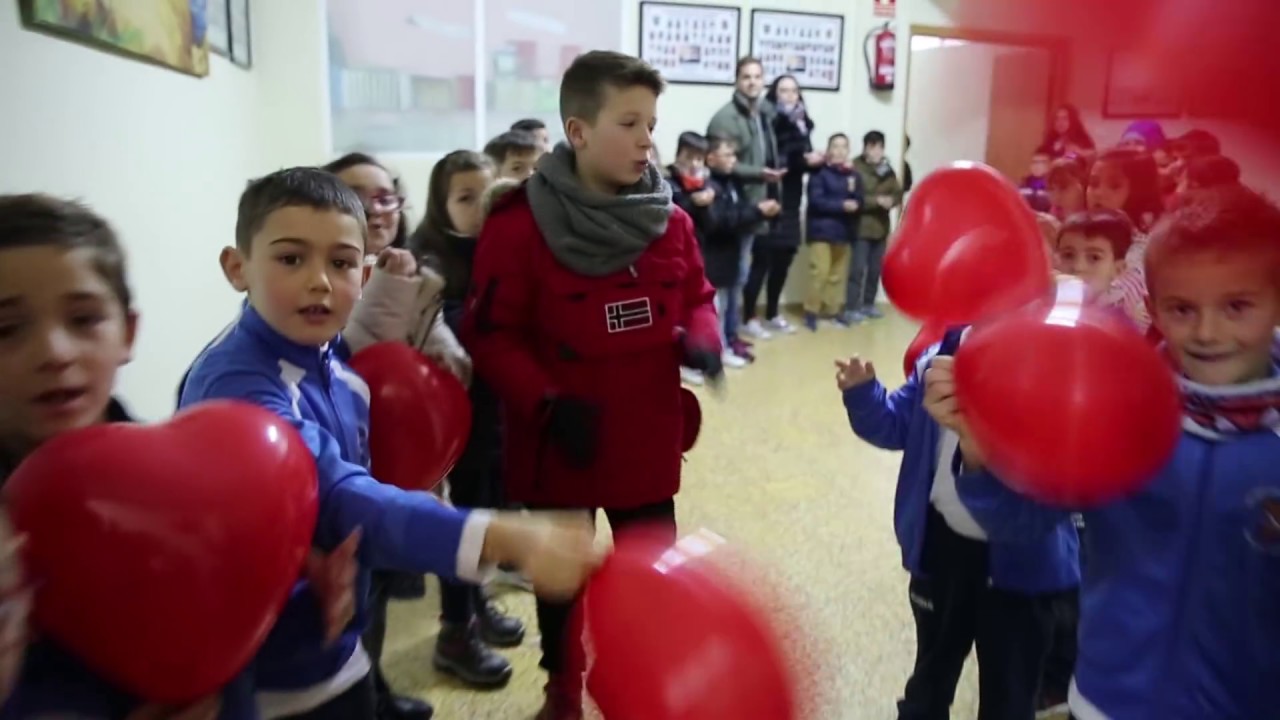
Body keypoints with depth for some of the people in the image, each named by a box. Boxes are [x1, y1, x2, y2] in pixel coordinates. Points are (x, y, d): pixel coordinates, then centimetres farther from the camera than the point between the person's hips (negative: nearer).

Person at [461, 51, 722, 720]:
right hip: (557, 442, -3)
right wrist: (547, 403, -23)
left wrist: (701, 340, -11)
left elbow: (696, 298, 11)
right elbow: (490, 336, -13)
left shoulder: (671, 221, -1)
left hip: (648, 438, 4)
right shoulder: (519, 224, -16)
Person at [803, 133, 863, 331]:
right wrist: (842, 205, -17)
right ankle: (811, 311, 0)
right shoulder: (819, 172, -5)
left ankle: (832, 310, 19)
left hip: (844, 231, 5)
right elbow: (816, 201, -14)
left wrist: (853, 200, -16)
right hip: (822, 229, -5)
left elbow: (859, 202, 6)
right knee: (820, 272, -10)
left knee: (838, 274, 9)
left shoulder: (854, 175, 10)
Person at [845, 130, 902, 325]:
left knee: (875, 269, 13)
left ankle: (868, 305, 25)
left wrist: (891, 200, -13)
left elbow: (898, 194, 9)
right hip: (860, 227, -7)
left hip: (881, 228, 7)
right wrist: (877, 200, -20)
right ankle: (851, 309, -4)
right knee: (858, 269, -8)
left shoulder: (887, 169, 11)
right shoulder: (856, 167, -10)